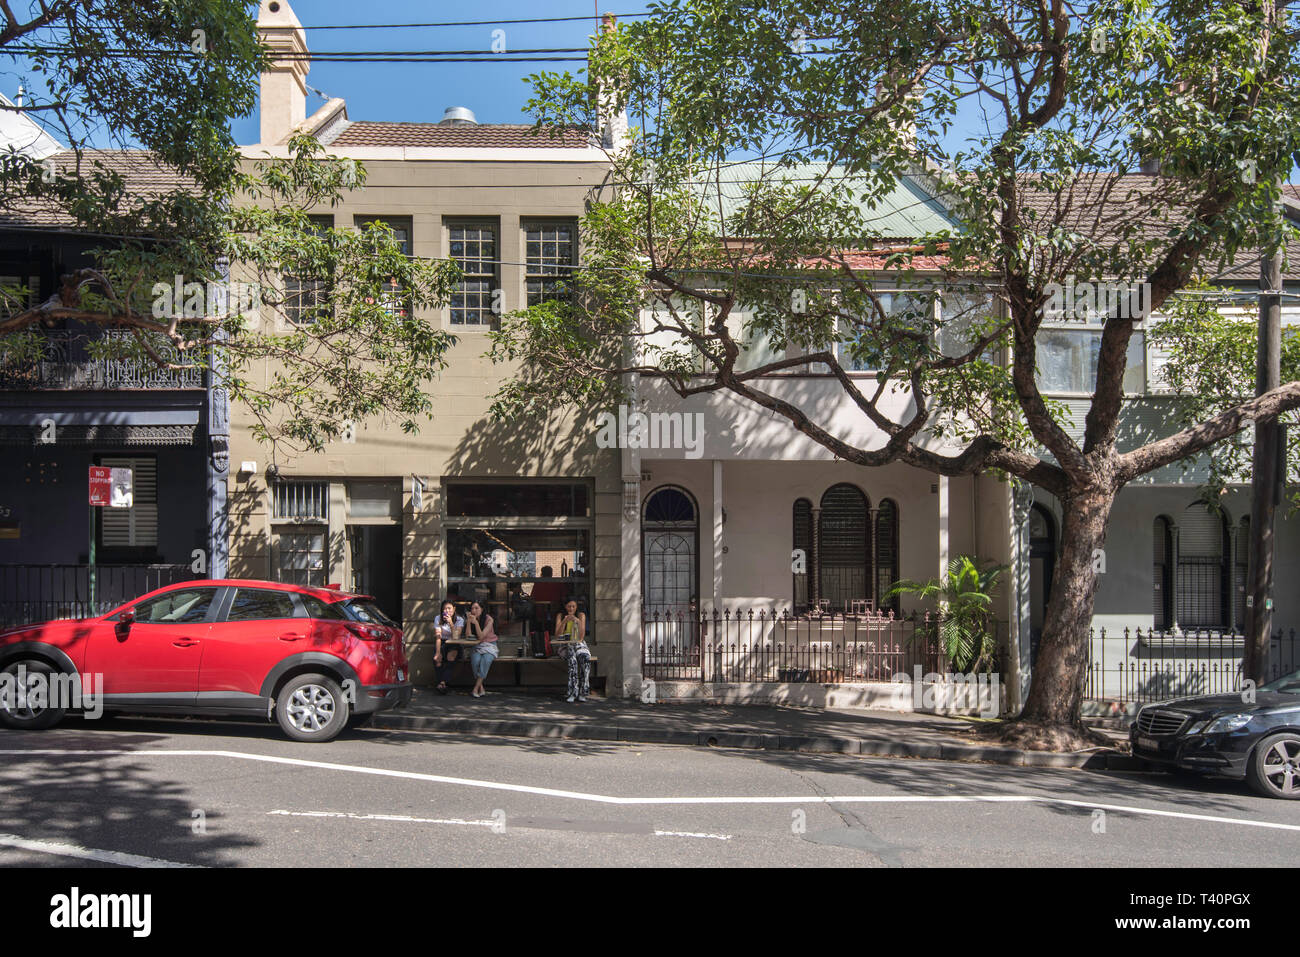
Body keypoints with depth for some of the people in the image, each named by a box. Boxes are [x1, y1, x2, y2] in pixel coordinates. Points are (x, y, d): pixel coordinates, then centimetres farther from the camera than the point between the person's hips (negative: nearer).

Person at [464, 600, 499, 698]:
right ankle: (481, 688, -24)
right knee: (475, 660, -32)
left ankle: (476, 688, -29)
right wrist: (468, 621, -18)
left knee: (486, 659, -34)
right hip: (476, 647, 2)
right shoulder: (469, 619, 3)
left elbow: (481, 636, -18)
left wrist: (476, 622, -28)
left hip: (489, 645, -2)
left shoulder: (488, 619, -10)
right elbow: (468, 636, -10)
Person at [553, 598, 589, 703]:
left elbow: (581, 636, -6)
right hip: (565, 645, -1)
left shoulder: (581, 615, 3)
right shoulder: (560, 616, 3)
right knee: (572, 659, -36)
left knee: (585, 659, -34)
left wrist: (578, 621, -22)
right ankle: (573, 692, -37)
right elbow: (557, 635, -8)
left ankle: (582, 692, -30)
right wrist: (564, 621, -21)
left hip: (579, 644, 1)